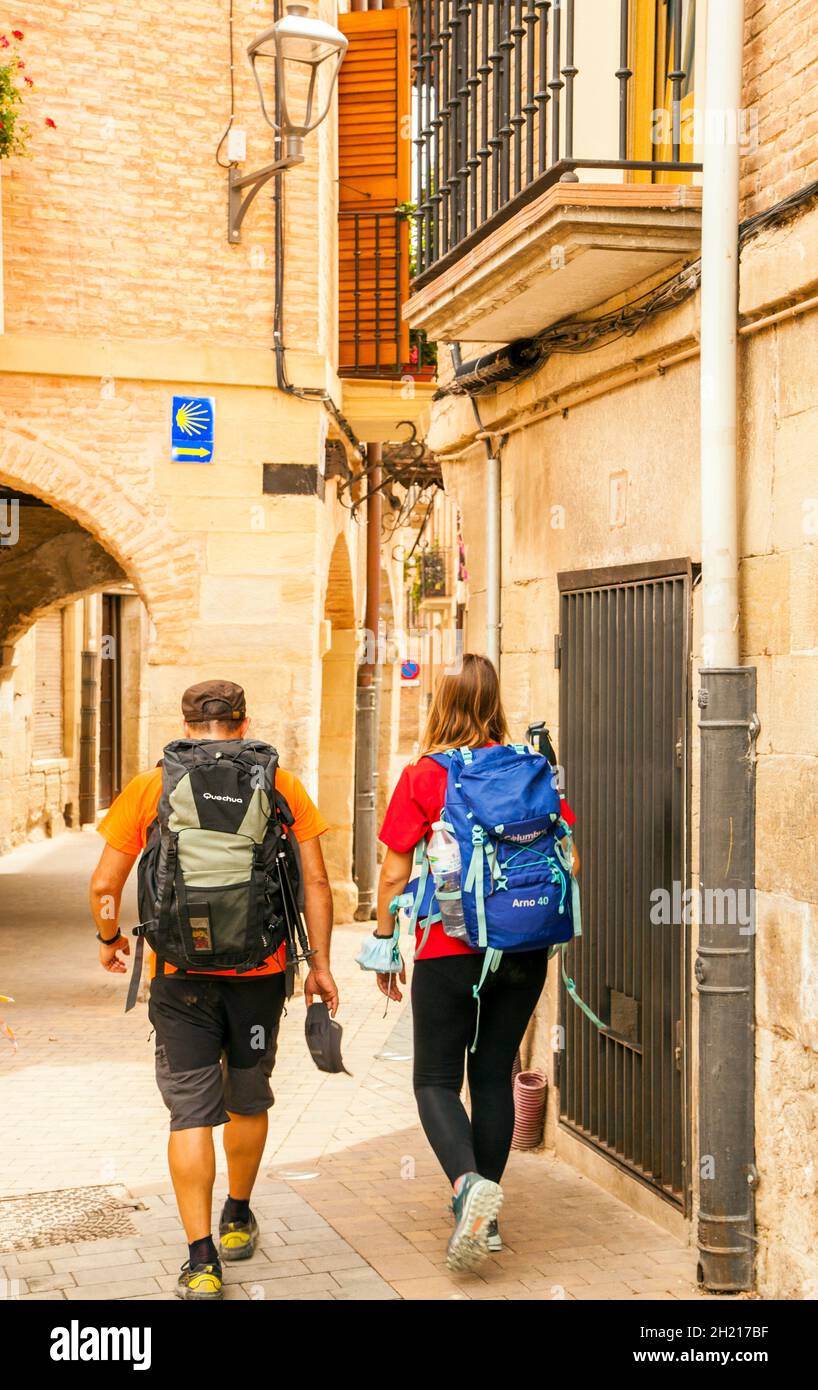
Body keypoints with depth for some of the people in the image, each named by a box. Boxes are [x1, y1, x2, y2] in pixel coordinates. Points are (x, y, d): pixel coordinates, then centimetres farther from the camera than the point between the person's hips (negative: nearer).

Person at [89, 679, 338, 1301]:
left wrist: (110, 939, 19)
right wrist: (320, 963, 8)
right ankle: (237, 1222, 39)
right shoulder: (280, 786, 2)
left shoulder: (148, 788, 0)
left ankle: (202, 1262, -4)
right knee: (248, 1102, 20)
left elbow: (105, 884, 1)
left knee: (192, 1112, 2)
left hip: (180, 974, -1)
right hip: (260, 970, 2)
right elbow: (316, 883, -1)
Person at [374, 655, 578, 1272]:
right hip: (525, 951, 4)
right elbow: (567, 861, 4)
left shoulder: (423, 777, -7)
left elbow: (395, 874, -5)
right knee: (495, 1075, 14)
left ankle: (469, 1181, -19)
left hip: (450, 950, -3)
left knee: (437, 1080, 6)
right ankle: (485, 1217, 19)